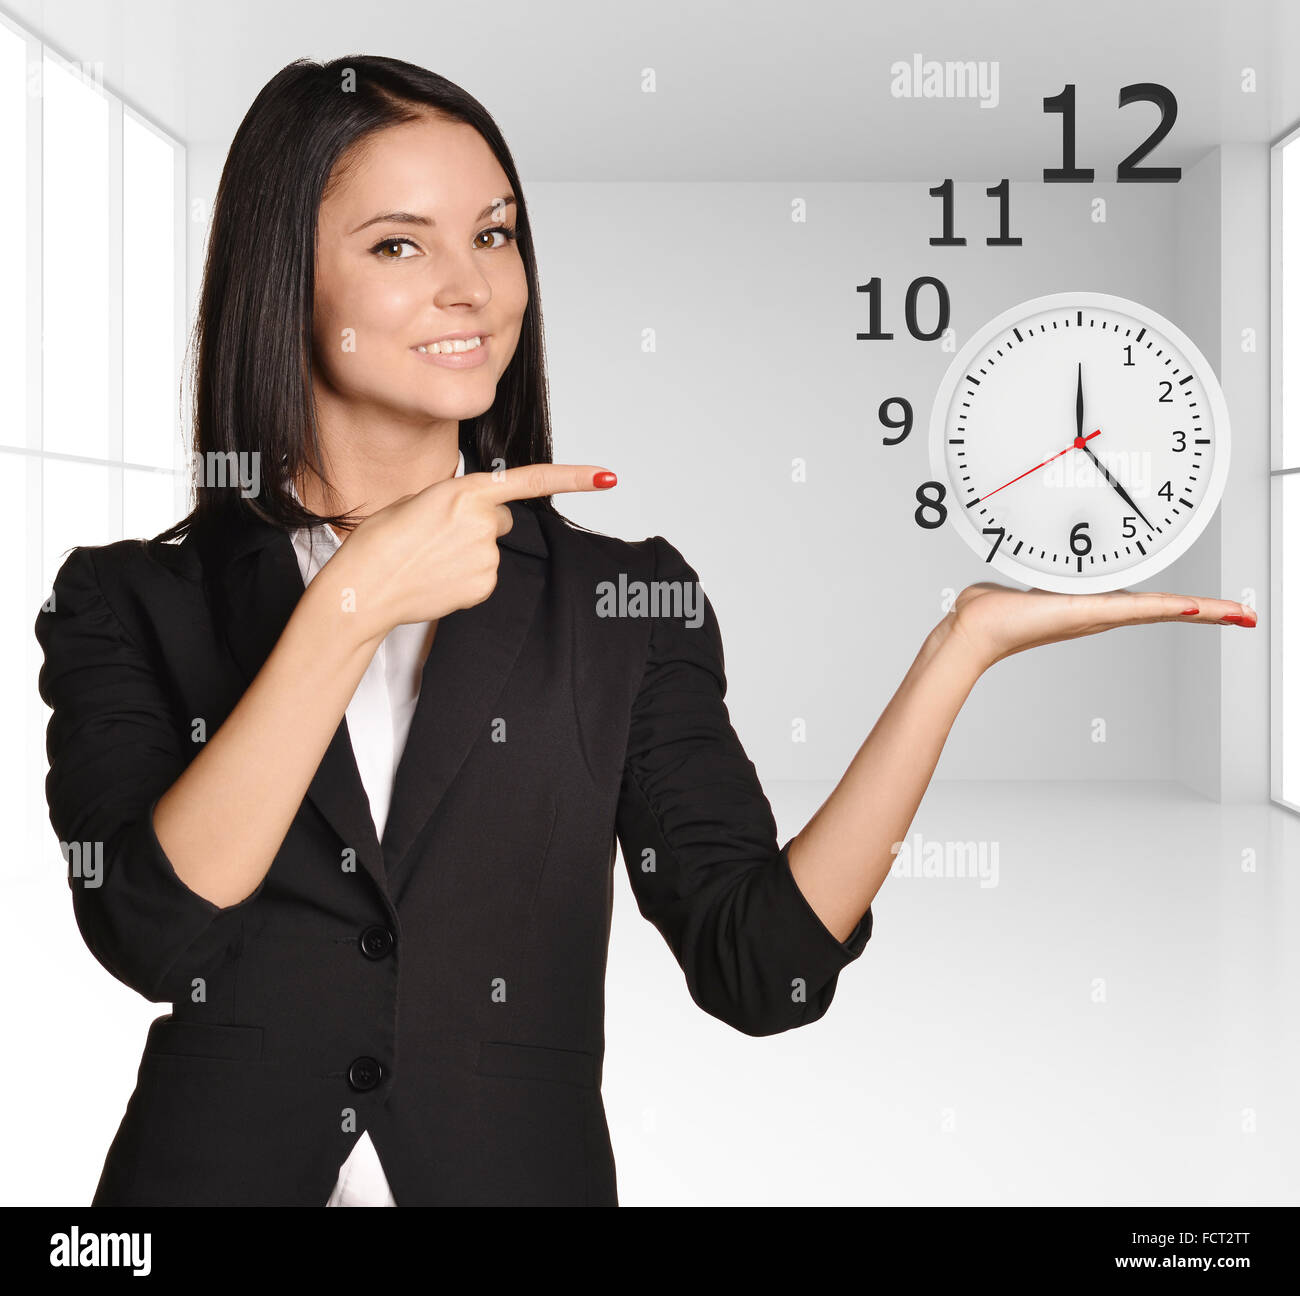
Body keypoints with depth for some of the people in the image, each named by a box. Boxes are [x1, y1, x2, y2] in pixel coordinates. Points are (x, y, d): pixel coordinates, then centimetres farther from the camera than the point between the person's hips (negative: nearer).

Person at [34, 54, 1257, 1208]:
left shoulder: (629, 598, 1)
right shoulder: (129, 601, -1)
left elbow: (760, 964, -9)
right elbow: (150, 933, -15)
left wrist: (963, 644, -15)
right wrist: (355, 602, -20)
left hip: (521, 1168, 1)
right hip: (218, 1163, 0)